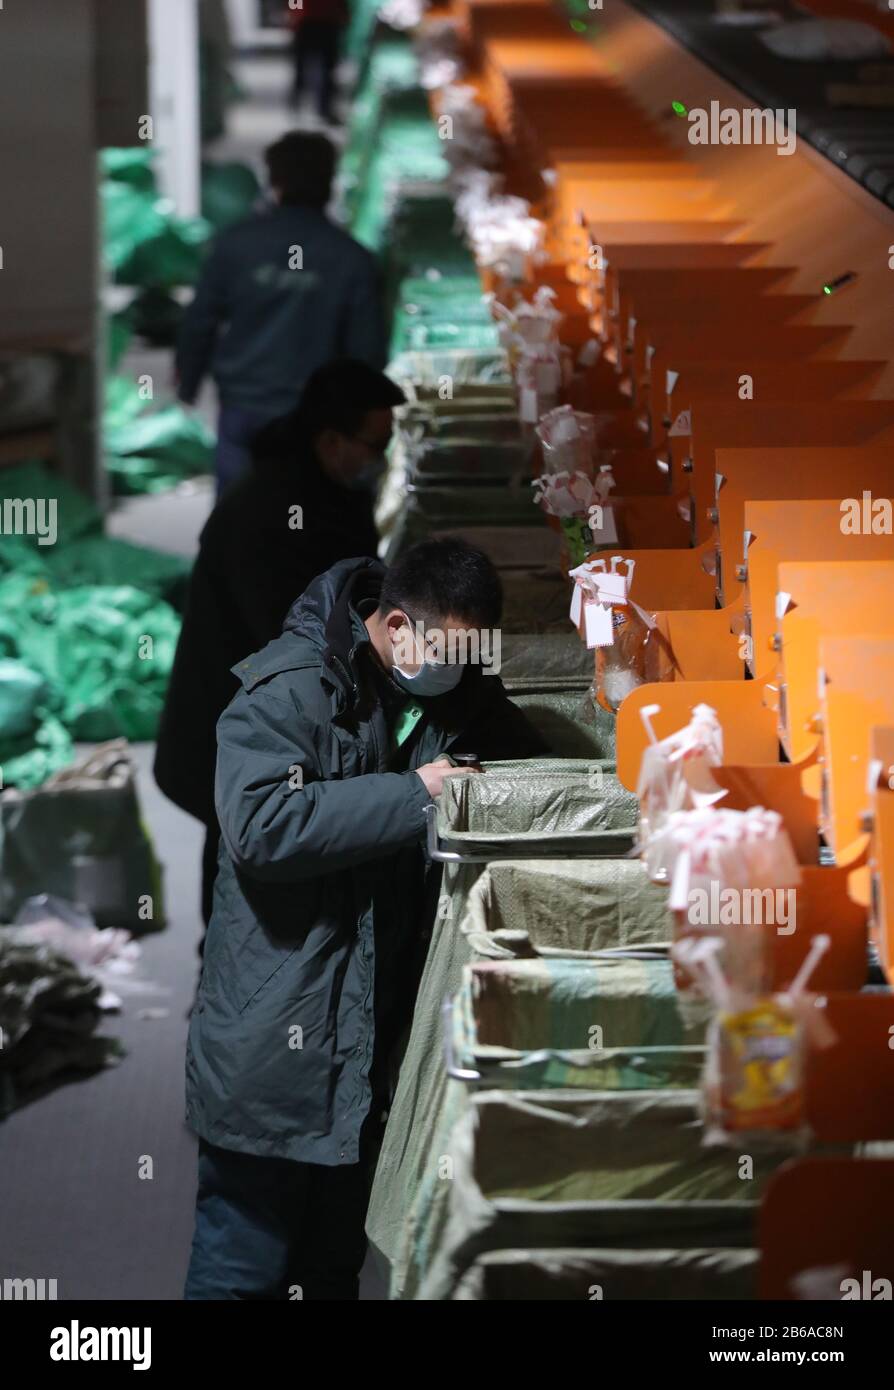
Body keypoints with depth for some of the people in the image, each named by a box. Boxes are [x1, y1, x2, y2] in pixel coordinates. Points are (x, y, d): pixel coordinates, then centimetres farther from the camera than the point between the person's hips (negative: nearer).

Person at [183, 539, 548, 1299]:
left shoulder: (460, 693, 7)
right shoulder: (289, 689, -15)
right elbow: (259, 824, -28)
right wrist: (414, 794, -27)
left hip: (370, 1037, 7)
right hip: (274, 1043, -7)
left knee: (333, 1265, 17)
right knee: (245, 1267, -1)